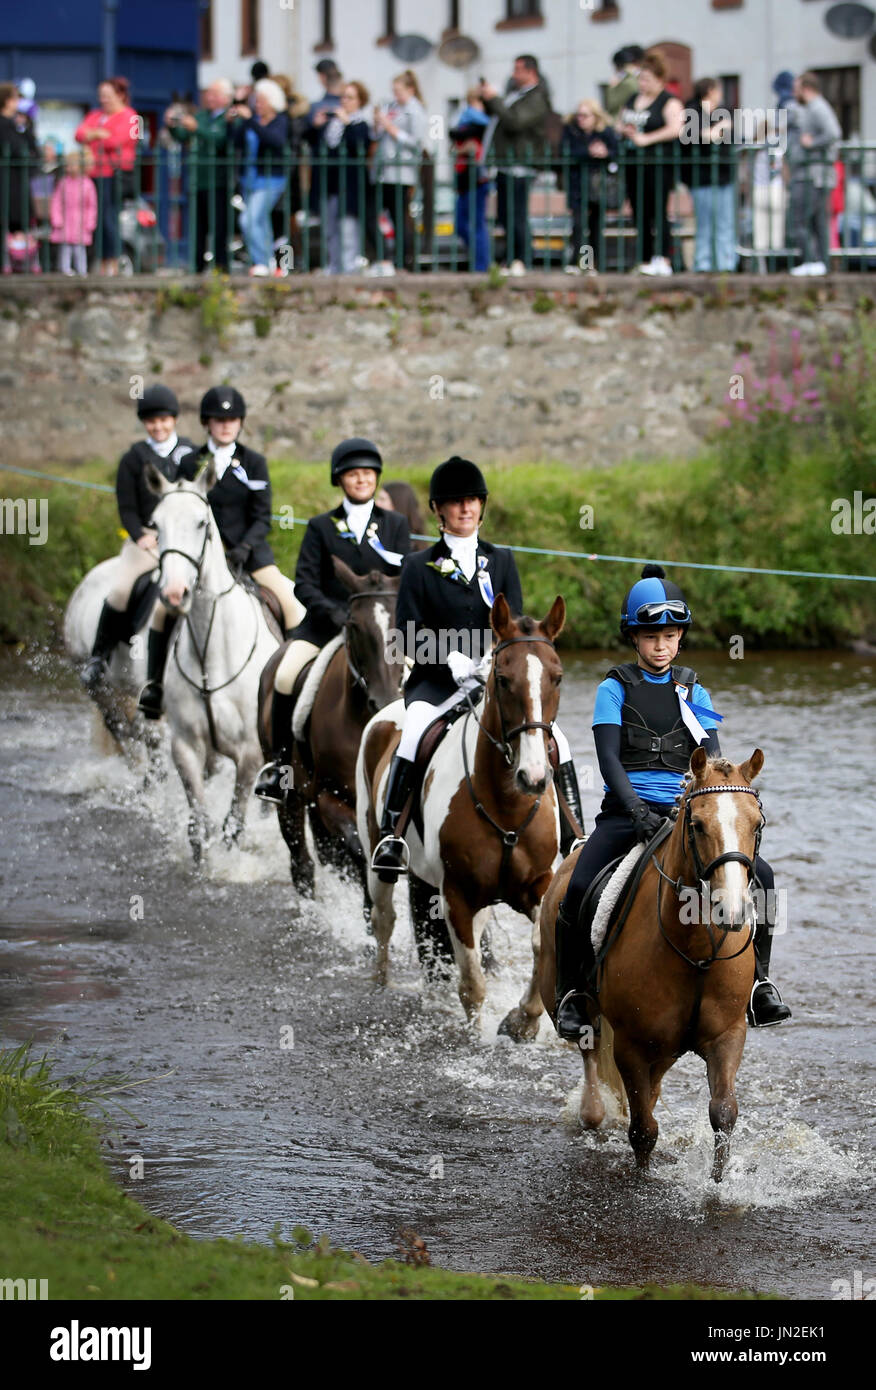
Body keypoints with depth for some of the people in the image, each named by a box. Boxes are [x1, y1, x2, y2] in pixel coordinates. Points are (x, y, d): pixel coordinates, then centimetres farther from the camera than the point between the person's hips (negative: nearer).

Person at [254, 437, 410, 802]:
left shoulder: (395, 525, 13)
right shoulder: (321, 527, 10)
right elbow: (305, 583, 2)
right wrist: (333, 612, -17)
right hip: (324, 623, -1)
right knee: (286, 677, -25)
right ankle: (281, 759, -10)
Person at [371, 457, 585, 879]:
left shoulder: (501, 561, 14)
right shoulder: (419, 566, 6)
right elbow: (409, 632, -1)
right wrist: (453, 661, -18)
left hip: (495, 675, 3)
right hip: (436, 680, -3)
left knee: (554, 738, -16)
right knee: (414, 733, -34)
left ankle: (574, 840, -7)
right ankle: (391, 835, -33)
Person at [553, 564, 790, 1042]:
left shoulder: (693, 692, 14)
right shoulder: (616, 689, 5)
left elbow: (712, 762, 7)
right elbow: (609, 758, -6)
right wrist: (636, 810, -23)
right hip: (628, 811, -3)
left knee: (758, 875, -19)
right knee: (579, 890, -27)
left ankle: (758, 981, -6)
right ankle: (571, 993, -6)